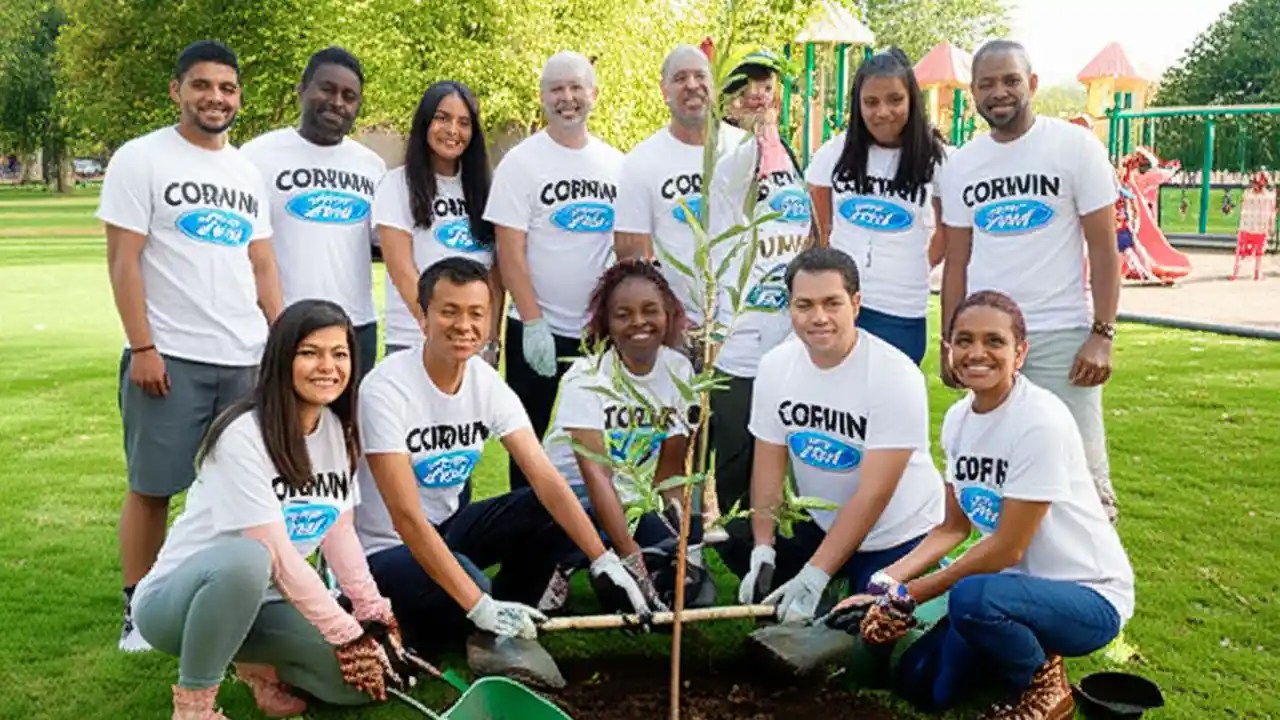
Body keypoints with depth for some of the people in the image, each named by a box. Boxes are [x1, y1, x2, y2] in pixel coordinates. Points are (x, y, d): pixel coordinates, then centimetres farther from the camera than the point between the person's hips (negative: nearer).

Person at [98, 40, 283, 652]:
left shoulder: (248, 172, 15)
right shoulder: (142, 159, -1)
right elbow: (123, 259, -7)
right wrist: (142, 347, -13)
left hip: (245, 359, 5)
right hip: (169, 356, -4)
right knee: (151, 486, 3)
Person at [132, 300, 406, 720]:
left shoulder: (337, 429, -1)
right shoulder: (243, 436, -23)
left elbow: (339, 531, 5)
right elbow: (276, 555, -26)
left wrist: (375, 615, -2)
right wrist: (348, 634, -23)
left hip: (260, 600, 6)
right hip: (179, 598, -6)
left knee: (362, 680, -14)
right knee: (246, 559, -41)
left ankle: (258, 663, 14)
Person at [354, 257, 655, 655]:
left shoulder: (488, 382, -7)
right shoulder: (386, 389, -25)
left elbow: (545, 477, -12)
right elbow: (406, 517, -29)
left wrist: (604, 562, -22)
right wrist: (480, 606, -35)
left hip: (447, 525, 7)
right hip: (386, 547, -6)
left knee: (550, 509, -16)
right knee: (467, 591, -36)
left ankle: (505, 629, 1)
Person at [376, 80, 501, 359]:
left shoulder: (482, 187, 9)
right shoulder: (397, 185, -2)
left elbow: (495, 271, 6)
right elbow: (403, 272, -10)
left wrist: (492, 338, -3)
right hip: (414, 345, -3)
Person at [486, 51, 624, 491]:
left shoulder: (615, 163, 7)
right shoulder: (521, 162, -5)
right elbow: (510, 251, -9)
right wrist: (534, 323, -15)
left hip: (604, 329, 3)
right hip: (538, 329, -3)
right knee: (529, 438, 8)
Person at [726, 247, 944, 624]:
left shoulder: (896, 377, -25)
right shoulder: (776, 365, -9)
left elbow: (873, 495, -26)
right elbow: (769, 465, -4)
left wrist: (814, 576, -28)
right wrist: (763, 551, -16)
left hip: (898, 536, -4)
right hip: (820, 525, 5)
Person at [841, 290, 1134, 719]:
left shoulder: (1040, 422, -25)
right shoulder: (958, 418, -1)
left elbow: (1008, 548, -23)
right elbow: (954, 527, 5)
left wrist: (909, 595, -16)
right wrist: (886, 582, -10)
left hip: (1090, 595, -7)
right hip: (1023, 583, 7)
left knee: (971, 597, -35)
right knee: (922, 685, 0)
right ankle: (1028, 652, 23)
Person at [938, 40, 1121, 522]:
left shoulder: (1076, 147, -3)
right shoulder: (960, 165, 8)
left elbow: (1104, 248, -4)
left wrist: (1102, 335, -11)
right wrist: (950, 343, 9)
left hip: (1062, 336, -3)